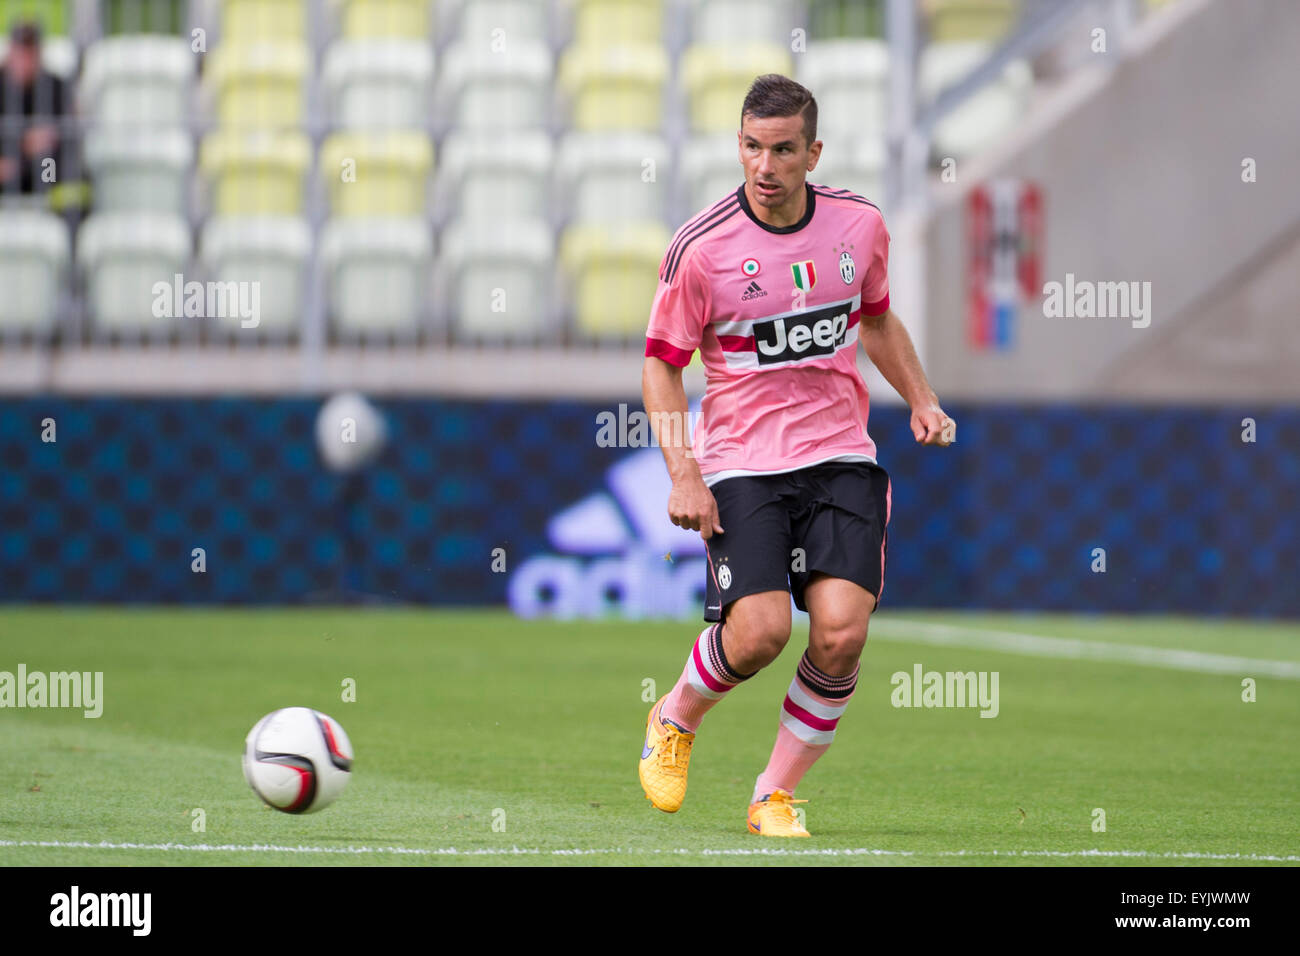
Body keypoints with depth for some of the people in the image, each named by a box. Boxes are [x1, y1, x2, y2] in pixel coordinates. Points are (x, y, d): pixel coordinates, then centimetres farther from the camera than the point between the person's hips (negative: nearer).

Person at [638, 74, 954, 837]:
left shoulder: (859, 224, 2)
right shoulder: (700, 249, -10)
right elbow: (663, 365, -1)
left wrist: (921, 400, 11)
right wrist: (683, 474, -10)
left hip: (841, 459, 3)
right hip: (741, 465, -3)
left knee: (841, 632, -15)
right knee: (760, 630, -20)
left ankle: (776, 794, 5)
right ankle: (674, 722, 14)